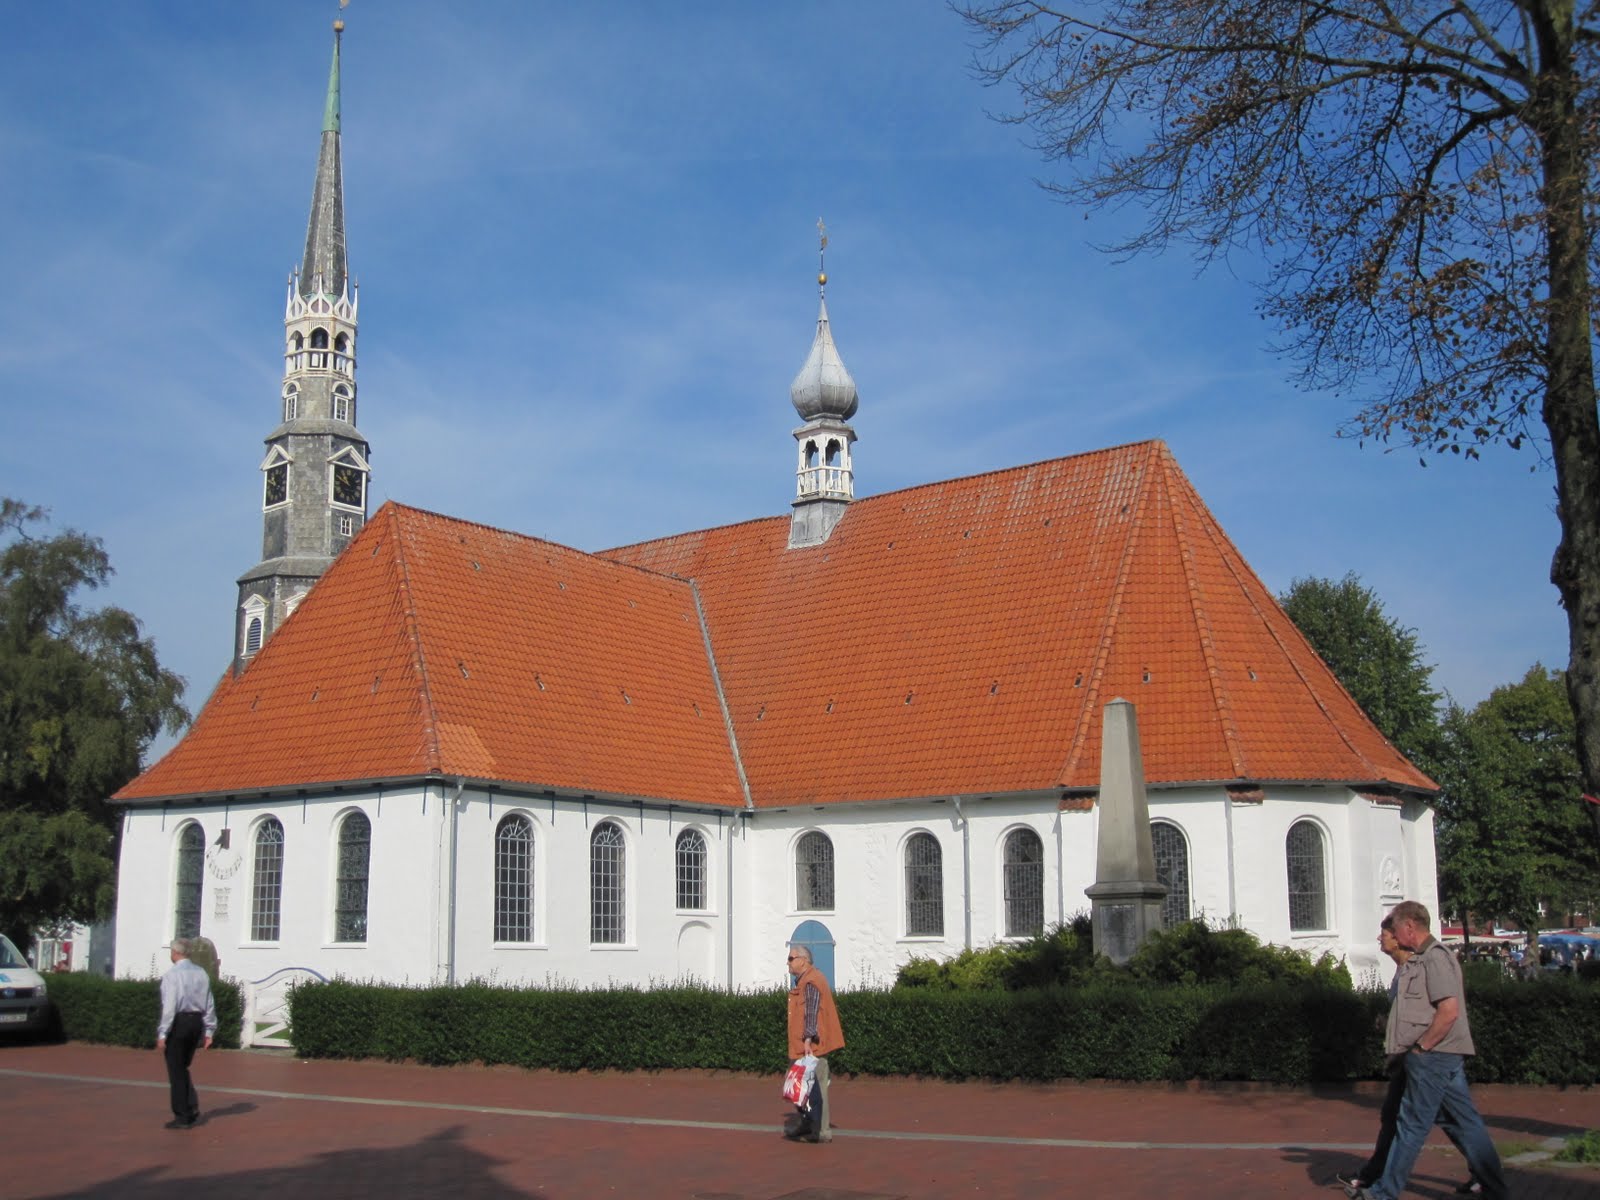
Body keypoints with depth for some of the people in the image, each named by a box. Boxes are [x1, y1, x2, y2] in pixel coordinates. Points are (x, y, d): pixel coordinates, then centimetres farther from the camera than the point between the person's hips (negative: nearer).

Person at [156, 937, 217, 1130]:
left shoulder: (172, 975, -13)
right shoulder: (201, 974, 7)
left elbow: (169, 1007, -17)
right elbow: (209, 1005, 9)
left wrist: (162, 1035, -14)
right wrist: (209, 1032, 15)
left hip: (178, 1022, -6)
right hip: (197, 1022, 6)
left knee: (176, 1071, 4)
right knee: (182, 1068, 21)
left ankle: (182, 1117, 8)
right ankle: (192, 1109, 13)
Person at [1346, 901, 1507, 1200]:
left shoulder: (1435, 957, -15)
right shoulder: (1423, 958, 16)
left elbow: (1449, 1010, -24)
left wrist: (1420, 1047, -17)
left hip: (1433, 1056, -10)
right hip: (1445, 1057, 10)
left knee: (1412, 1125, -2)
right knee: (1464, 1123, 11)